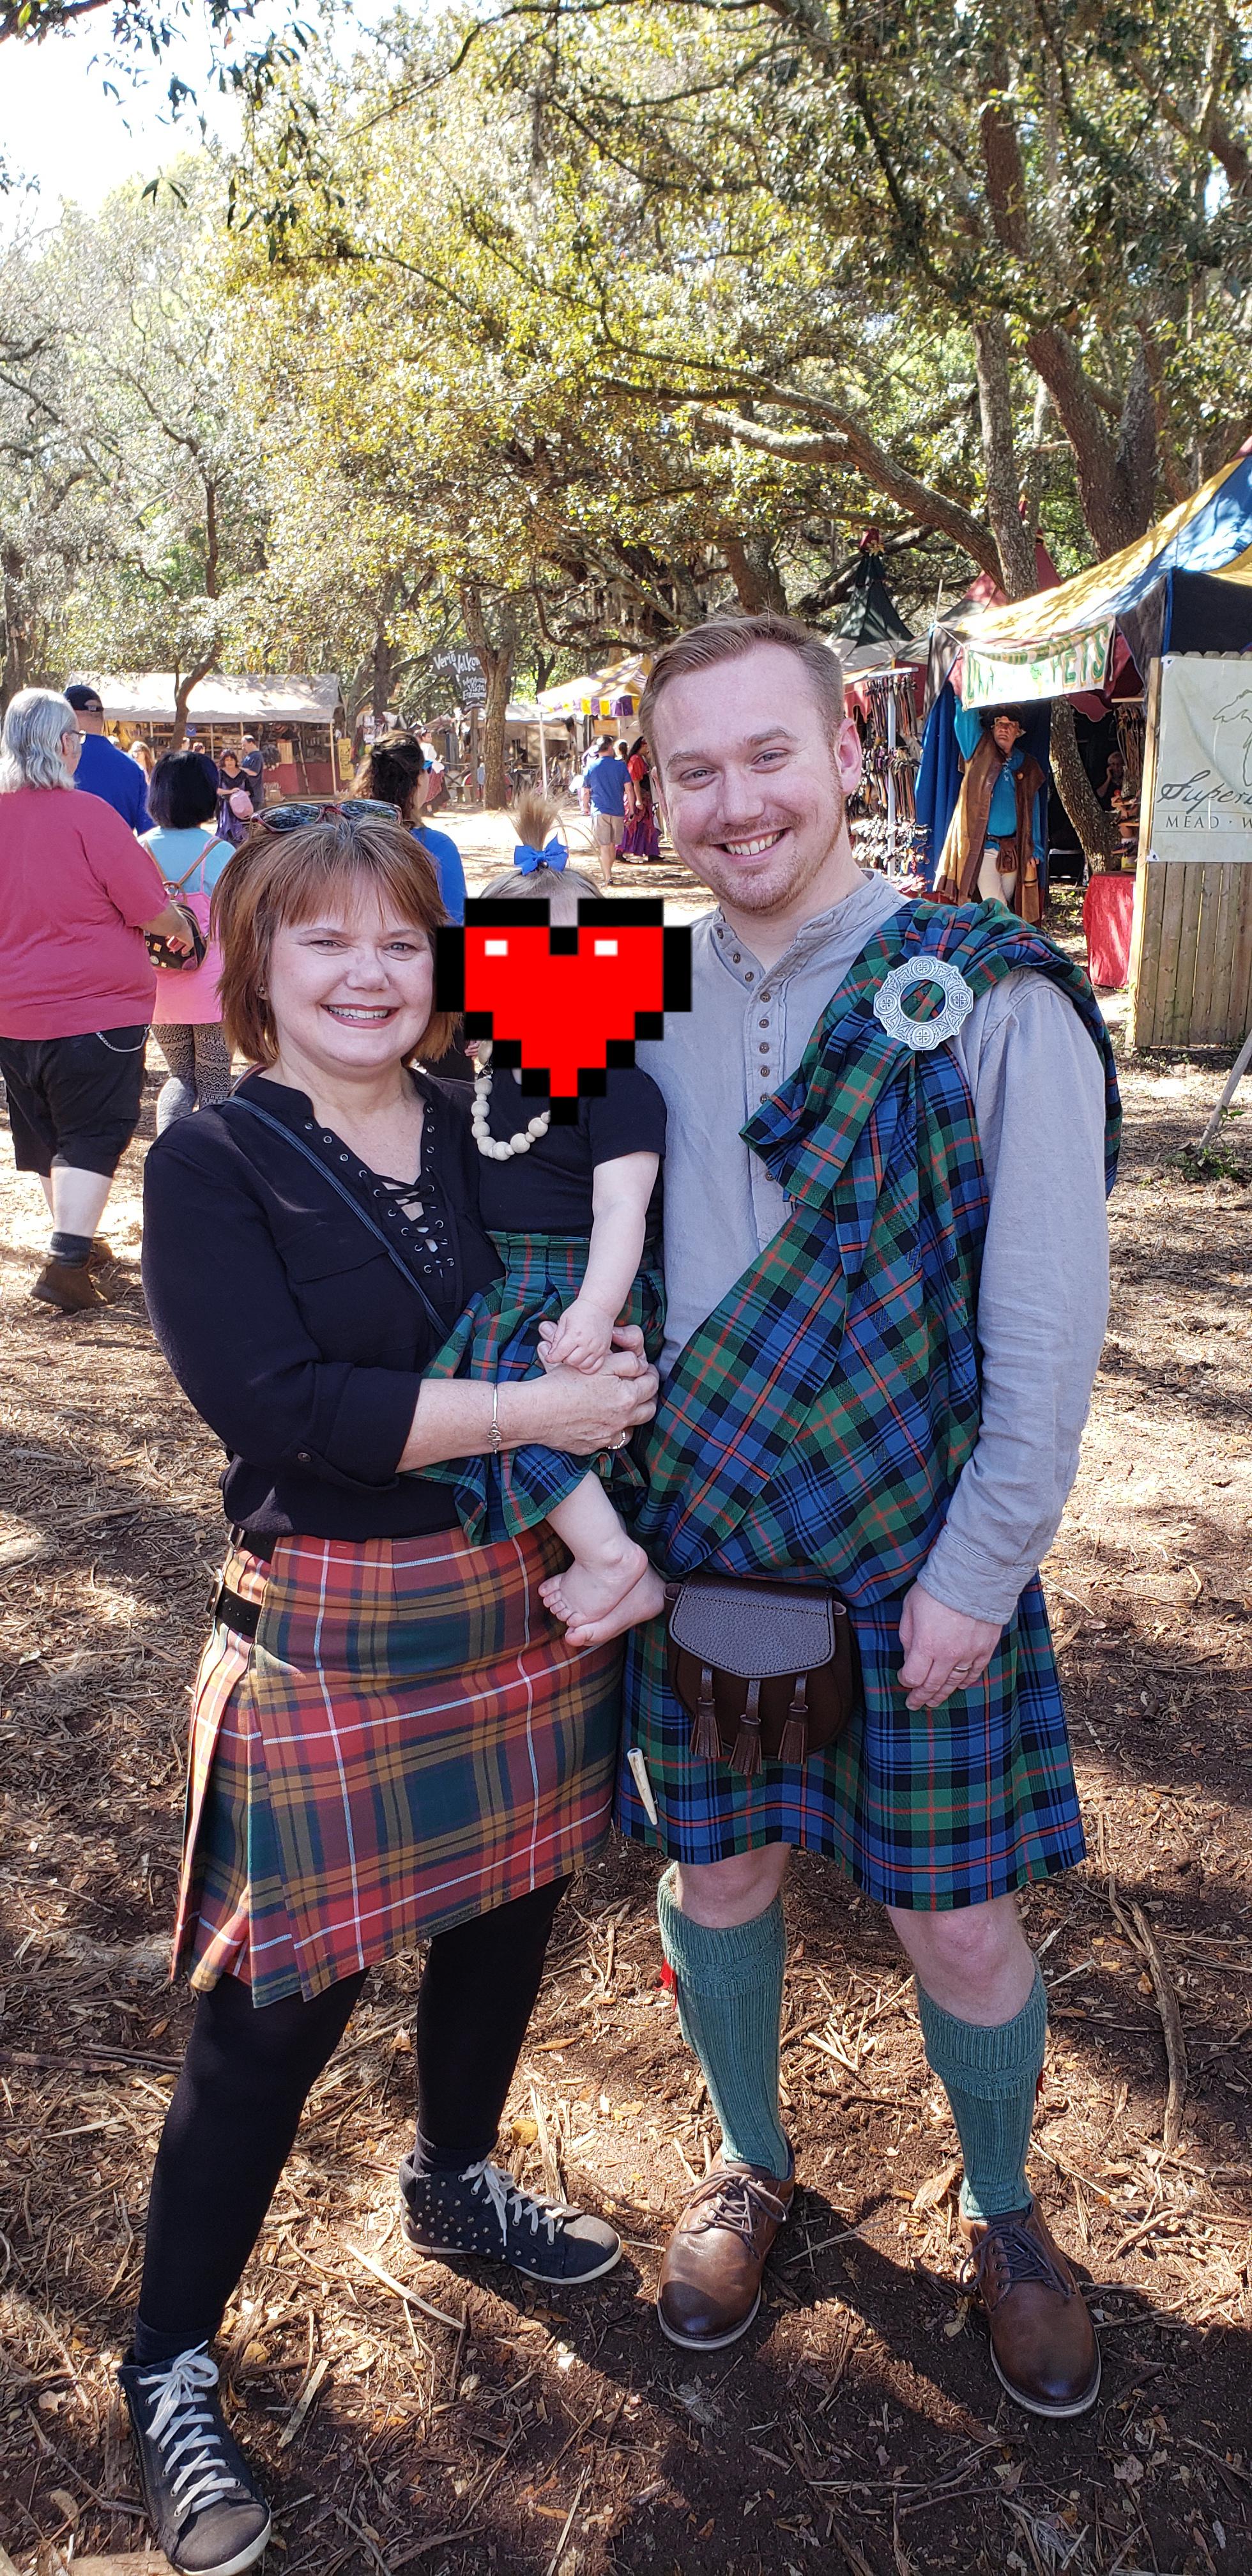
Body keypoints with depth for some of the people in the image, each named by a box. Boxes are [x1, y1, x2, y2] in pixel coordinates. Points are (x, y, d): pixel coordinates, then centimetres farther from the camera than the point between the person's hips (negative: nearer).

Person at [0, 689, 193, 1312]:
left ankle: (75, 1240, 30)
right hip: (94, 1009, -6)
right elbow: (152, 908, -12)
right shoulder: (86, 814, -15)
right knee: (93, 1136, -1)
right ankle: (67, 1261, -10)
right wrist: (181, 932, 9)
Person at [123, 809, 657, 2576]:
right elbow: (274, 1403, -21)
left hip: (531, 1600, 5)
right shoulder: (214, 1164, -10)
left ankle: (454, 2182, 49)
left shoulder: (498, 1126, 2)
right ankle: (172, 2367, 25)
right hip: (332, 1627, -5)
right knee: (280, 2006, 4)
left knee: (505, 1919, 21)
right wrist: (532, 1410, -23)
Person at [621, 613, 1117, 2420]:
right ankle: (751, 2169, 45)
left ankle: (1003, 2215, 39)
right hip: (697, 1543, 3)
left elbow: (1048, 1317, -11)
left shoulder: (988, 997, -12)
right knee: (719, 1876, 16)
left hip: (922, 1560, -3)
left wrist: (977, 1572, -12)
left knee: (959, 1924, 8)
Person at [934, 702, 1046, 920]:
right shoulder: (980, 752, 6)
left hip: (1014, 851, 3)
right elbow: (966, 720, -6)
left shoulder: (1028, 767, 12)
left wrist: (1035, 851, 9)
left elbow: (1033, 811, 13)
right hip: (983, 848, -3)